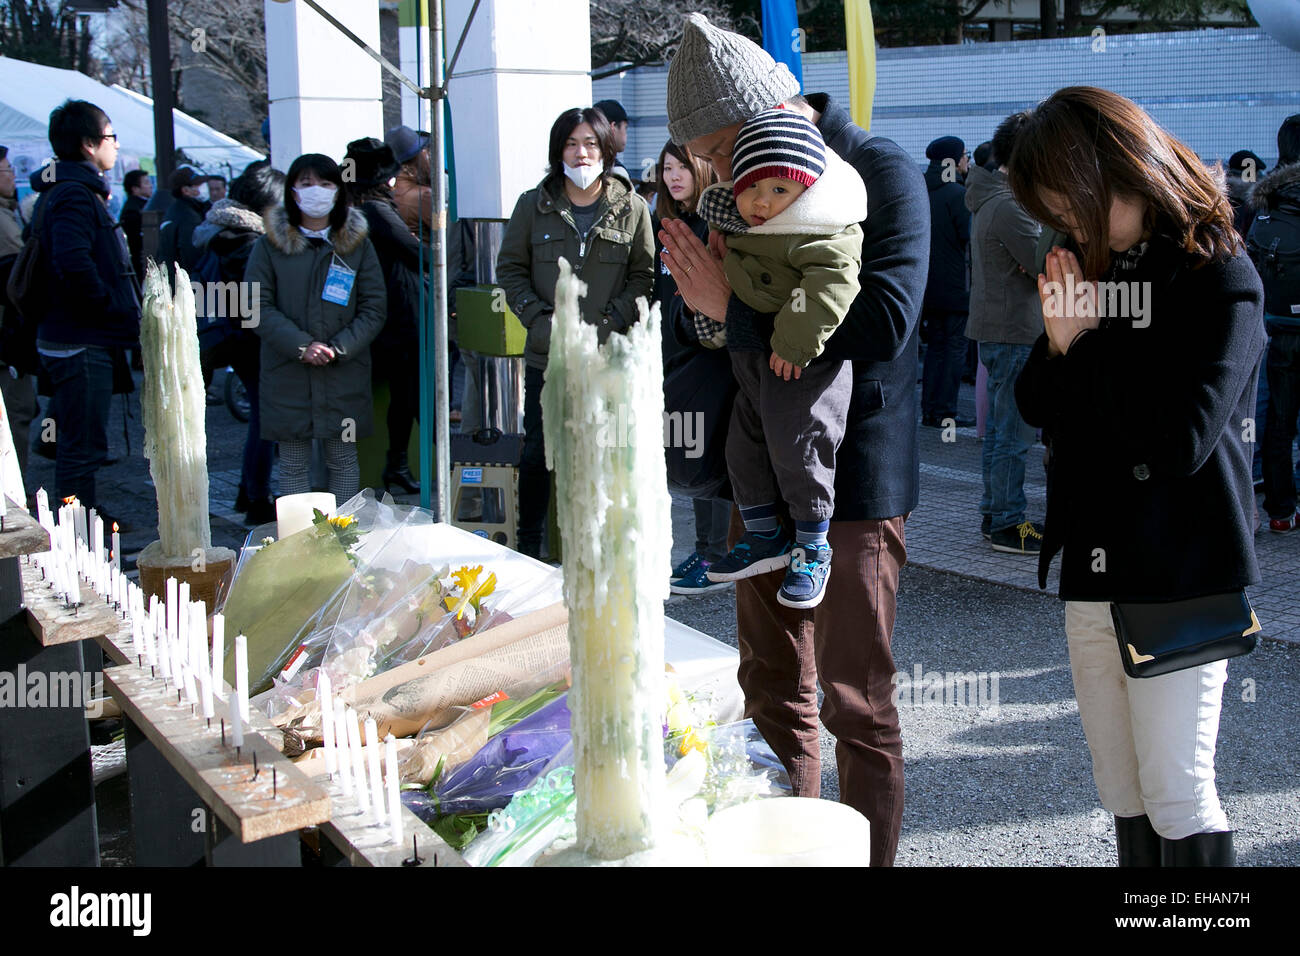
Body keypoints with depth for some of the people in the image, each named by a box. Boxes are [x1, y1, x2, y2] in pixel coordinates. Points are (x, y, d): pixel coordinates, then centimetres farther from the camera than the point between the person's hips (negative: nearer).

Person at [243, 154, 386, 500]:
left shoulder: (357, 244, 5)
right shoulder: (271, 245, 3)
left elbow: (374, 309, 2)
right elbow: (258, 306, -3)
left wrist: (339, 348, -13)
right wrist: (300, 346, -15)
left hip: (344, 374, 1)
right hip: (287, 376, 0)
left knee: (343, 459, 8)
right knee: (293, 463, 5)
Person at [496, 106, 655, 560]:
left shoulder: (632, 208, 2)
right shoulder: (534, 204, 4)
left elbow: (643, 275, 3)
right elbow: (510, 268, 7)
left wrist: (609, 324, -10)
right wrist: (540, 321, -6)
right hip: (547, 353, 1)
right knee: (538, 449, 6)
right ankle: (528, 548, 18)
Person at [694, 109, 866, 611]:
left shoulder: (824, 234, -20)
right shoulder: (738, 227, 8)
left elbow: (830, 284, -29)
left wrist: (794, 341, -29)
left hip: (804, 358, -9)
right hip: (753, 358, 9)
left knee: (797, 447, -8)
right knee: (745, 444, 13)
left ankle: (813, 549, 10)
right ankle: (764, 536, 29)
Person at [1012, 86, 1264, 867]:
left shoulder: (1220, 277, -11)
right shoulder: (1099, 266, 8)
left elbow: (1180, 441, -21)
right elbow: (1036, 405, 11)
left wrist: (1091, 342, -12)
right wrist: (1060, 341, -9)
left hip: (1180, 575, -6)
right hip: (1094, 567, 7)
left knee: (1178, 799, -1)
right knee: (1122, 798, 13)